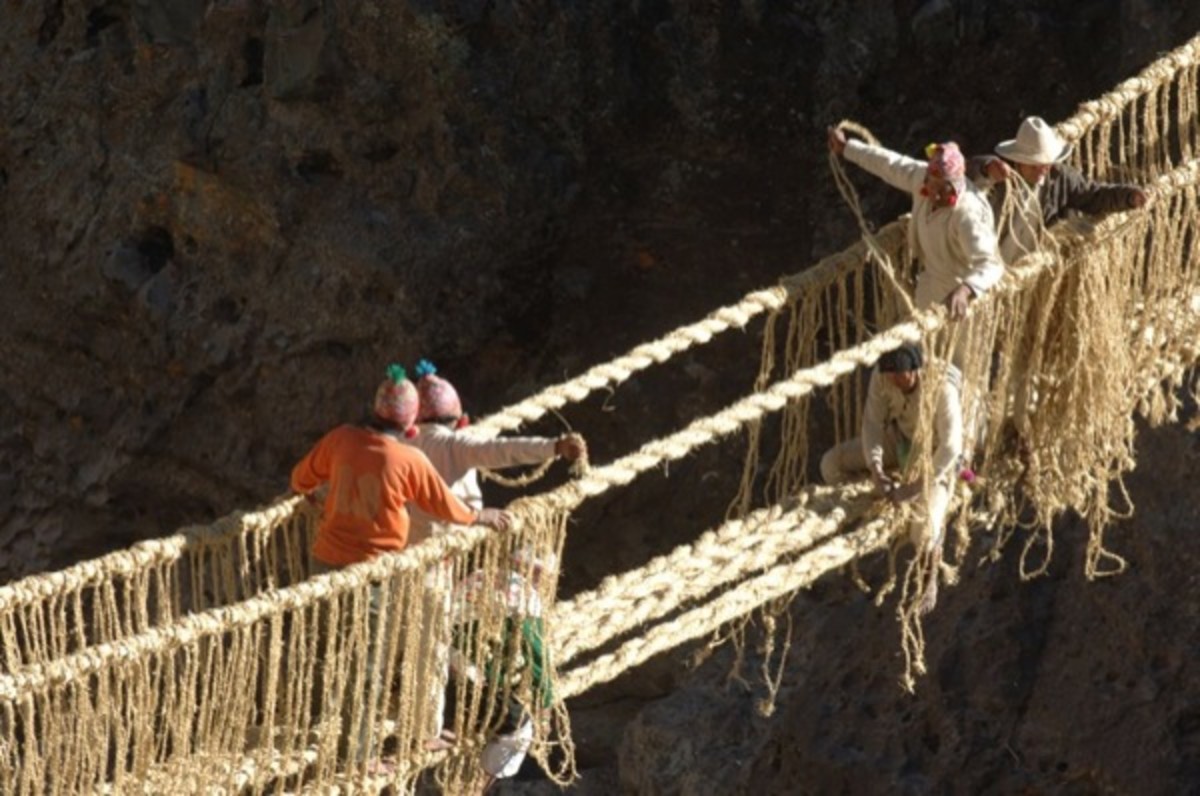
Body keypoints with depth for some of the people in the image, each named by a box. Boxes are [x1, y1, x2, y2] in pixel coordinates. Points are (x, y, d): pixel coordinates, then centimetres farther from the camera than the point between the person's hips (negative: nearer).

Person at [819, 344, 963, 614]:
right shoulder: (882, 374, -25)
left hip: (935, 452, -5)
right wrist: (875, 469, -32)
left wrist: (914, 488, -39)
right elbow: (873, 422, -18)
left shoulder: (942, 389, -38)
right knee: (832, 465, -10)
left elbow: (950, 447, -38)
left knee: (925, 529, -24)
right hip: (901, 439, 5)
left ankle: (930, 580, 8)